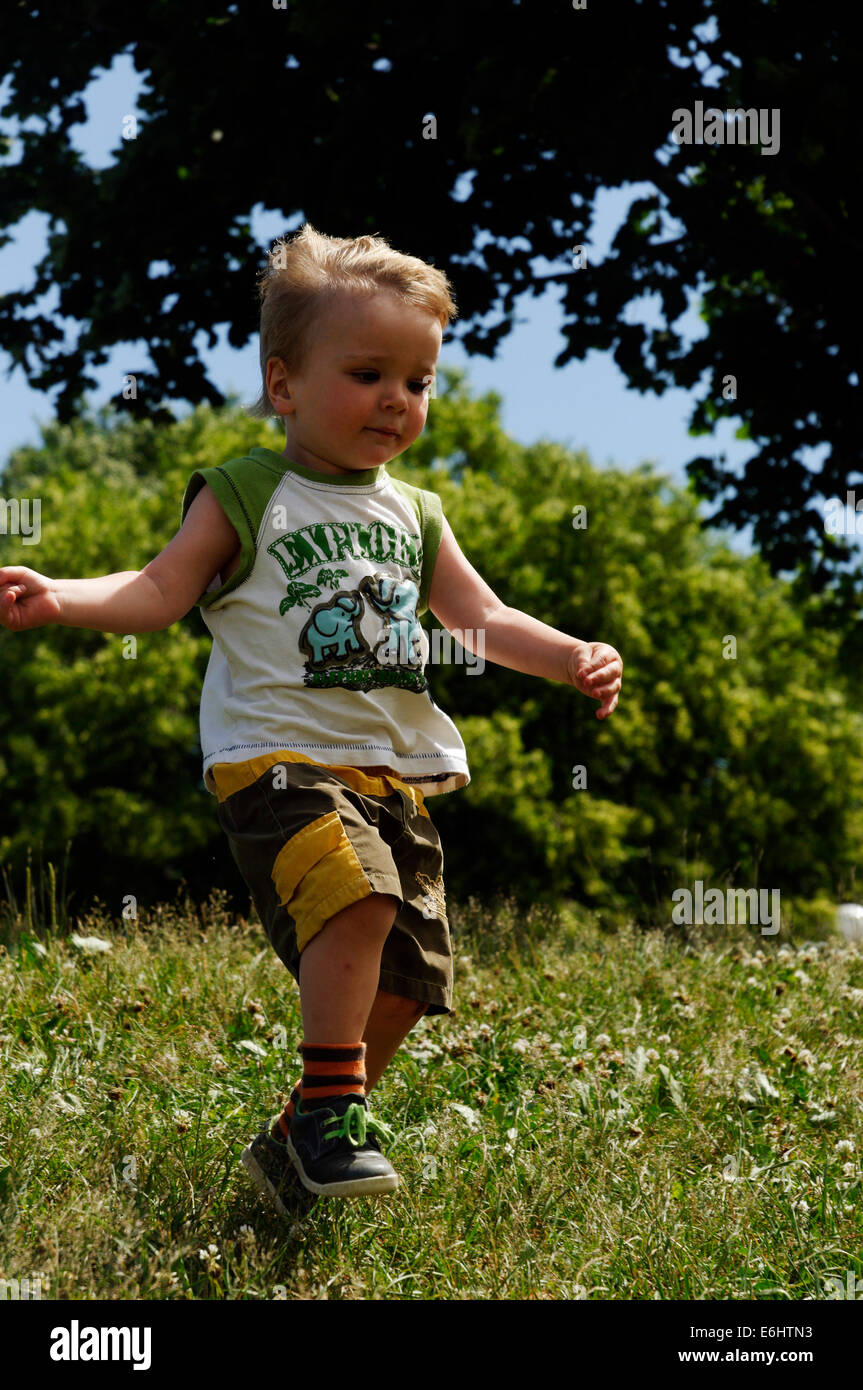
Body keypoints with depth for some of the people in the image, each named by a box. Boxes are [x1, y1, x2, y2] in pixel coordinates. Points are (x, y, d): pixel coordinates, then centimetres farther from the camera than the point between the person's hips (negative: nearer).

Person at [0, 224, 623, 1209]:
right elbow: (161, 589, -5)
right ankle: (330, 1101, -20)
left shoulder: (414, 514, 17)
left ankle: (297, 1142, 23)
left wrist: (572, 658, 1)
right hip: (283, 759, -6)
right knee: (355, 888, -33)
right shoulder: (246, 496, 1)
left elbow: (482, 620, 17)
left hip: (400, 771, 7)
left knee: (402, 979, 5)